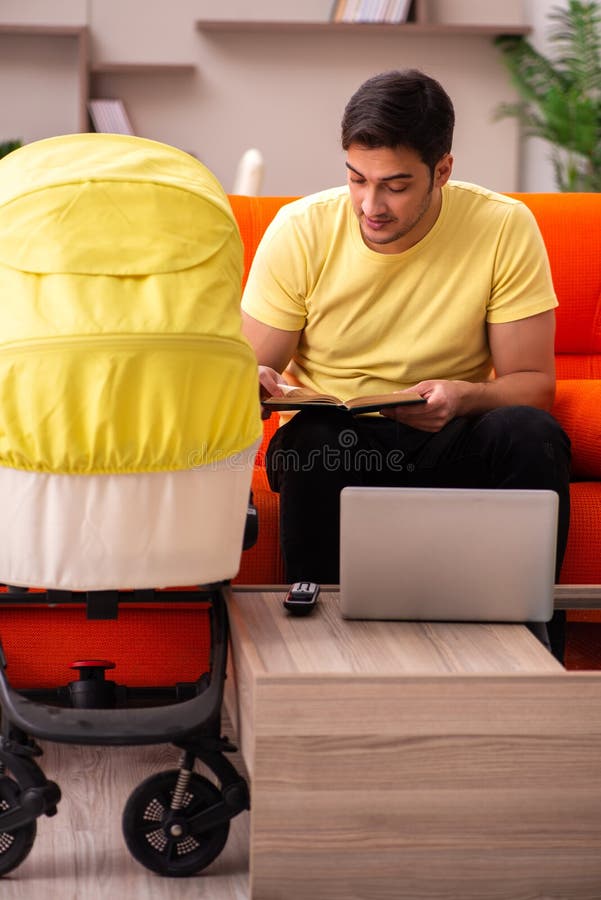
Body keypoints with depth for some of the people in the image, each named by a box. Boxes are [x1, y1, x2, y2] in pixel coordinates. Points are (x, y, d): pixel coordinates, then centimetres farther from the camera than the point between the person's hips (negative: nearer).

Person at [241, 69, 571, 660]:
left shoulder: (505, 229, -9)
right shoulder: (300, 230, -7)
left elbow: (533, 383, -6)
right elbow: (252, 370, -1)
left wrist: (463, 397, -29)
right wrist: (254, 384, -27)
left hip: (450, 444, 0)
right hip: (330, 437, 0)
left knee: (529, 432, -30)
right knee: (317, 442, -35)